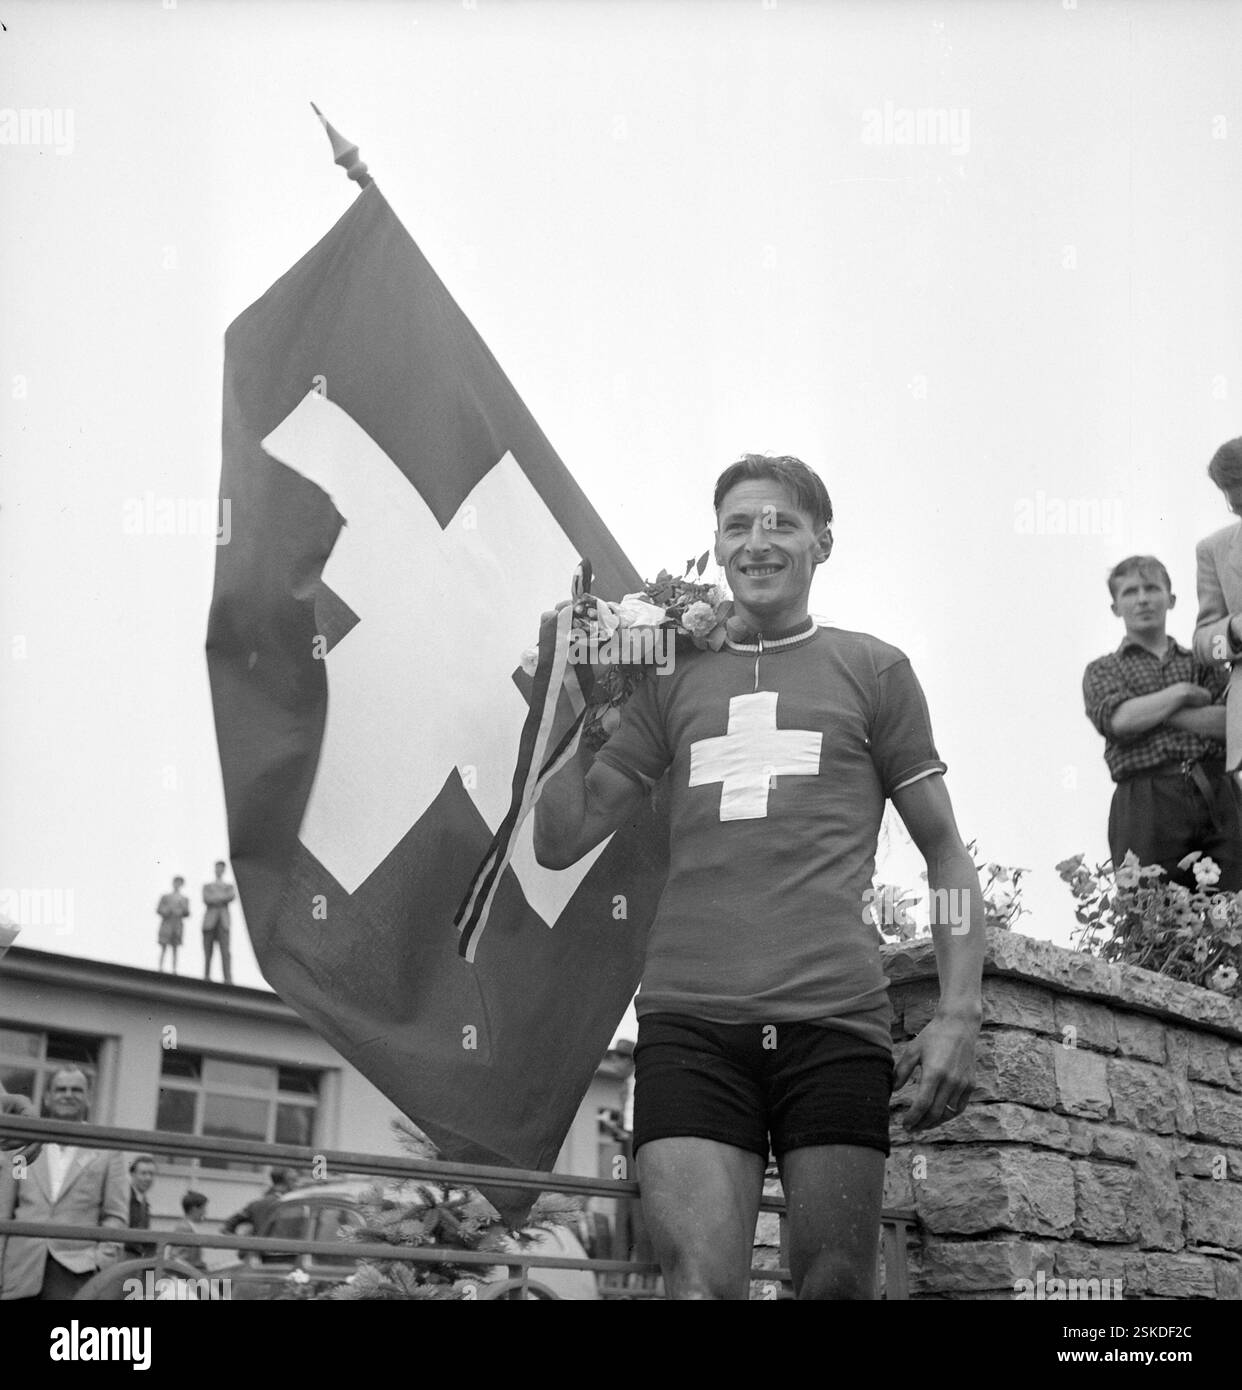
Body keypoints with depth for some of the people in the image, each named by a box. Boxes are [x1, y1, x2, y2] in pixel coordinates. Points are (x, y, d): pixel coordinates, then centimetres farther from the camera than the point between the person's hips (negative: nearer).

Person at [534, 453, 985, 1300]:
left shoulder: (873, 671, 12)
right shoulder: (673, 681, 17)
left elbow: (946, 855, 12)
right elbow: (558, 842, 18)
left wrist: (960, 1015, 1)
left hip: (835, 1021, -1)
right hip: (690, 1023, 1)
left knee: (836, 1285, 3)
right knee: (699, 1283, -10)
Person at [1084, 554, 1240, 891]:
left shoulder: (1201, 662, 20)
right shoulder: (1103, 670, 15)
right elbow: (1118, 720, -7)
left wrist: (1155, 713, -3)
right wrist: (1182, 693, 0)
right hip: (1146, 798, -2)